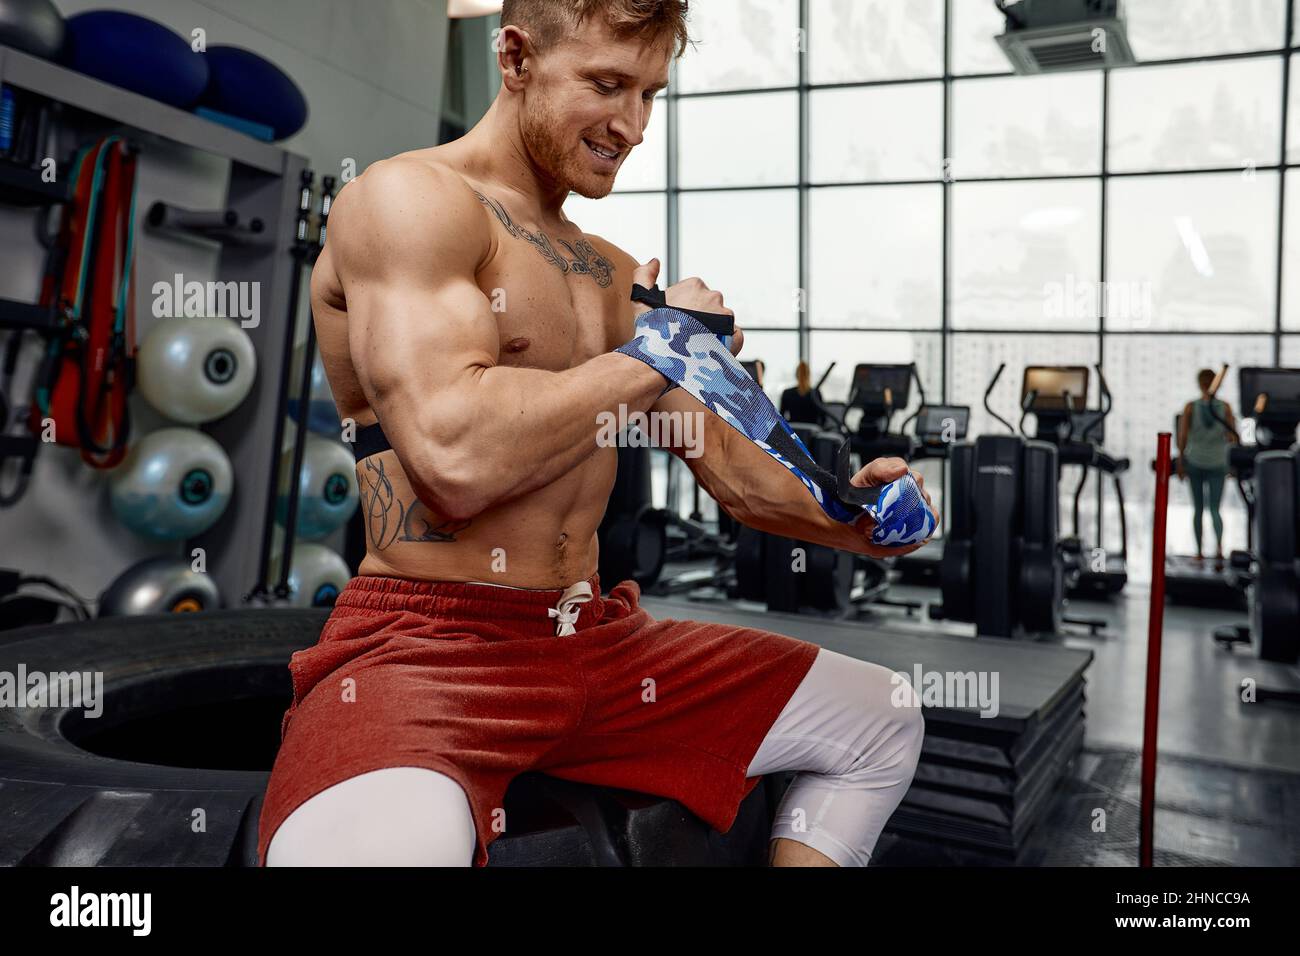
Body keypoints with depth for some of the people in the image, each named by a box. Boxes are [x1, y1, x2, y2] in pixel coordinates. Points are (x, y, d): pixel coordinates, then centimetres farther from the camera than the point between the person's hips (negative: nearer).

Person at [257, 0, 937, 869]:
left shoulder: (616, 276, 17)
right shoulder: (408, 200, -7)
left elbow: (730, 469, 18)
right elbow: (457, 454, -23)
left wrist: (844, 518, -2)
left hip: (595, 636, 8)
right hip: (425, 642, -7)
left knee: (884, 724, 15)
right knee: (388, 842, -41)